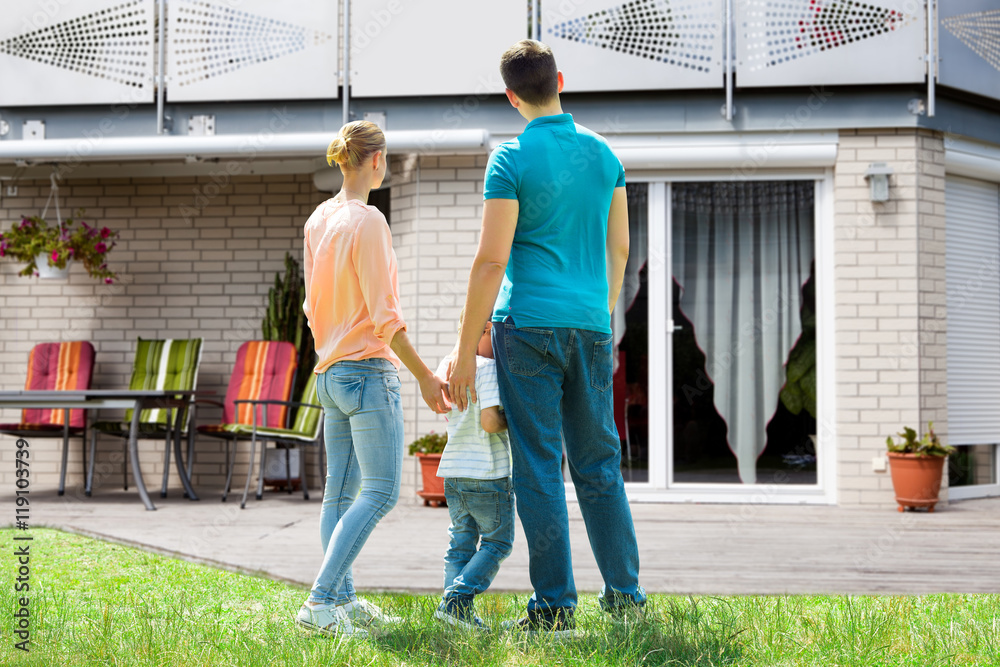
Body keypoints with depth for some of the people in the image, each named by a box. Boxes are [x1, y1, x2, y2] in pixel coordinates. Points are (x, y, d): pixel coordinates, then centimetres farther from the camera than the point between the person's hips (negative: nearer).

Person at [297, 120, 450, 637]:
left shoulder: (318, 221, 10)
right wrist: (425, 376, -13)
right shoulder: (367, 222, -14)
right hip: (369, 370, -9)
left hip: (329, 374, 9)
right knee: (380, 492, -7)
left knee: (341, 493, 10)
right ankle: (320, 603, -13)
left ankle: (342, 600, 12)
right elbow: (384, 316, -17)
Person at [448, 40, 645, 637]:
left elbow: (492, 260, -11)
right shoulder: (603, 153, 9)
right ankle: (624, 591, 14)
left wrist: (467, 349, -8)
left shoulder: (511, 160, -7)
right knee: (599, 462, 12)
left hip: (529, 323, -5)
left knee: (539, 466, -2)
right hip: (591, 324, 5)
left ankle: (556, 605, -1)